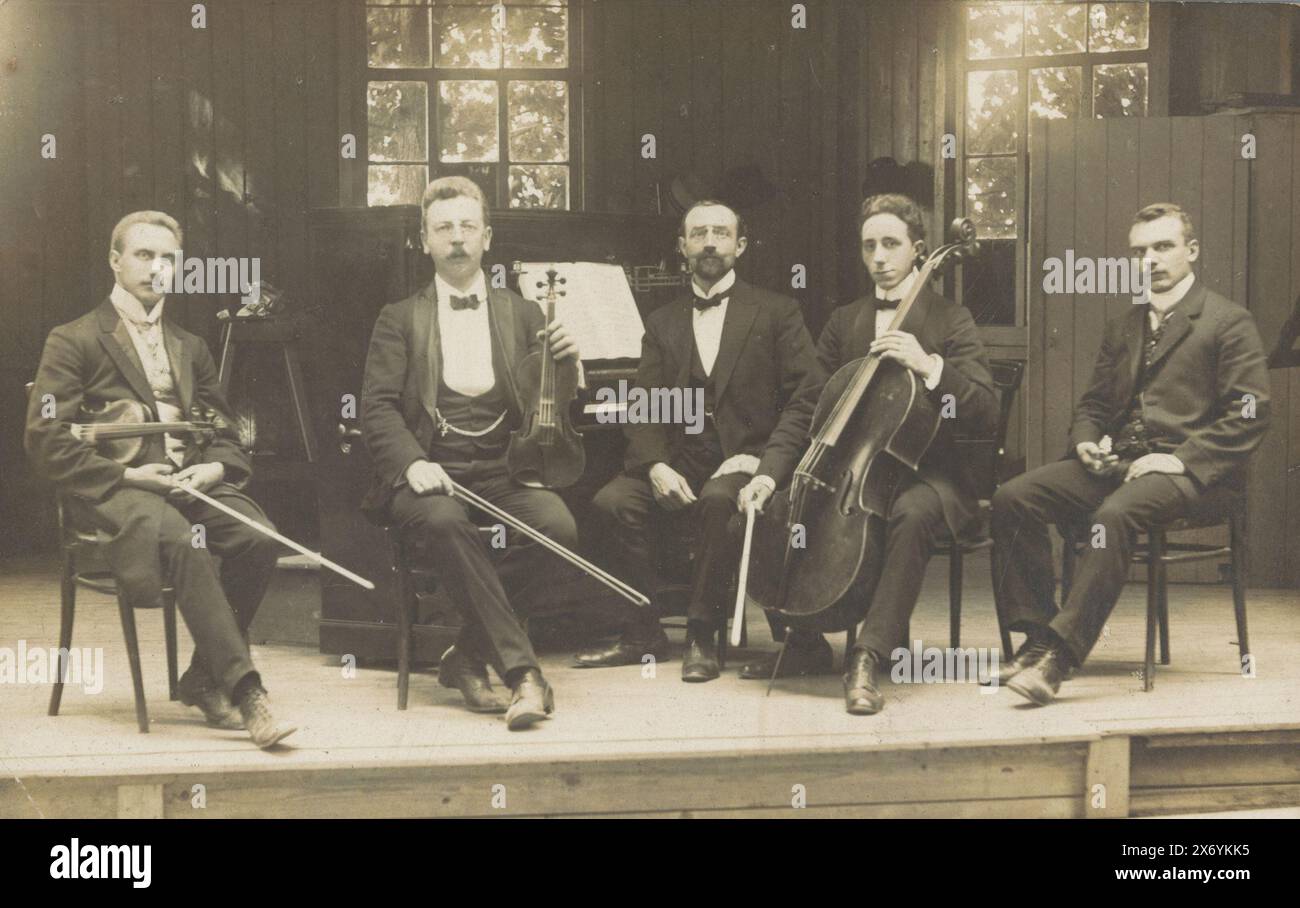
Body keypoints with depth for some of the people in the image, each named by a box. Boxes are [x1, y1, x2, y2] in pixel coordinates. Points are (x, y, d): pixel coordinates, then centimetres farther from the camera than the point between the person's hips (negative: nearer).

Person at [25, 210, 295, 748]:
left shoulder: (189, 348, 25)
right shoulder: (73, 342, 7)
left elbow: (225, 431, 23)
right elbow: (46, 442, -3)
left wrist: (216, 466, -1)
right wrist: (126, 474, -13)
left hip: (191, 481, 5)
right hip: (111, 491, -5)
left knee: (258, 538, -27)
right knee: (178, 540, -37)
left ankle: (204, 679, -11)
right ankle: (244, 691, -39)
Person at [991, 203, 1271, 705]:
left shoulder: (1229, 322, 3)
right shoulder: (1122, 328, 24)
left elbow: (1250, 412, -7)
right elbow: (1093, 404, 26)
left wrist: (1182, 459, -17)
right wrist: (1086, 441, 2)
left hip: (1188, 473, -6)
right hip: (1117, 463, 7)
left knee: (1115, 512, -38)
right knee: (1013, 497, -17)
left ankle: (1060, 656, -38)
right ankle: (1038, 637, -14)